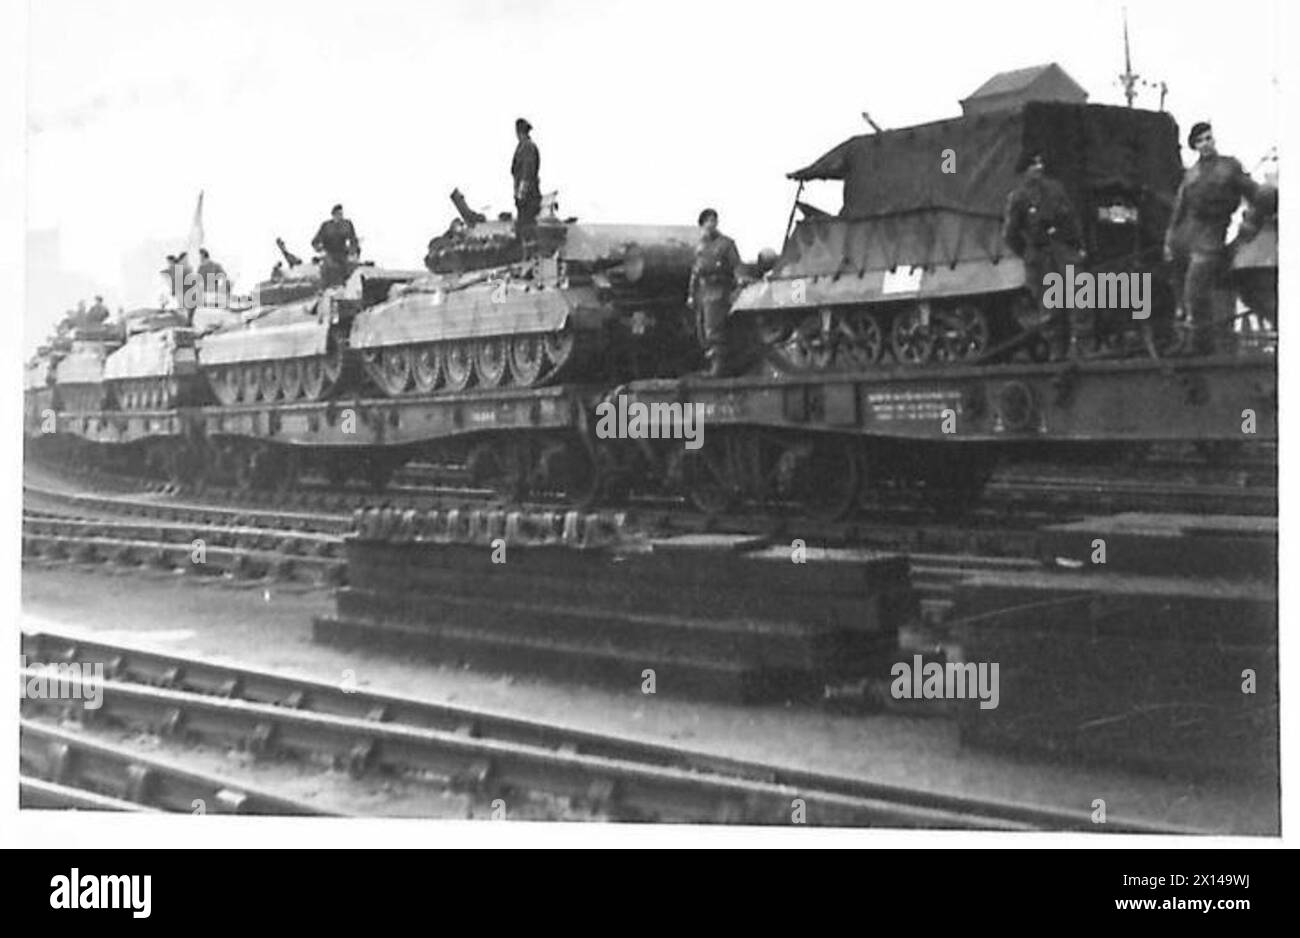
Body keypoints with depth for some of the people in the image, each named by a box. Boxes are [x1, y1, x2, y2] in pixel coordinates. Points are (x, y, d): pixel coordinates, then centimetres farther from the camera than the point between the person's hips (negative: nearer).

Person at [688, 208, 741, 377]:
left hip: (717, 291, -7)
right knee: (702, 332, 8)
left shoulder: (725, 244, -2)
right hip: (701, 291, 7)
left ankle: (718, 367, -11)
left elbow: (737, 267, -4)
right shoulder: (700, 247, 18)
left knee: (714, 331, -13)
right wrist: (691, 294, 17)